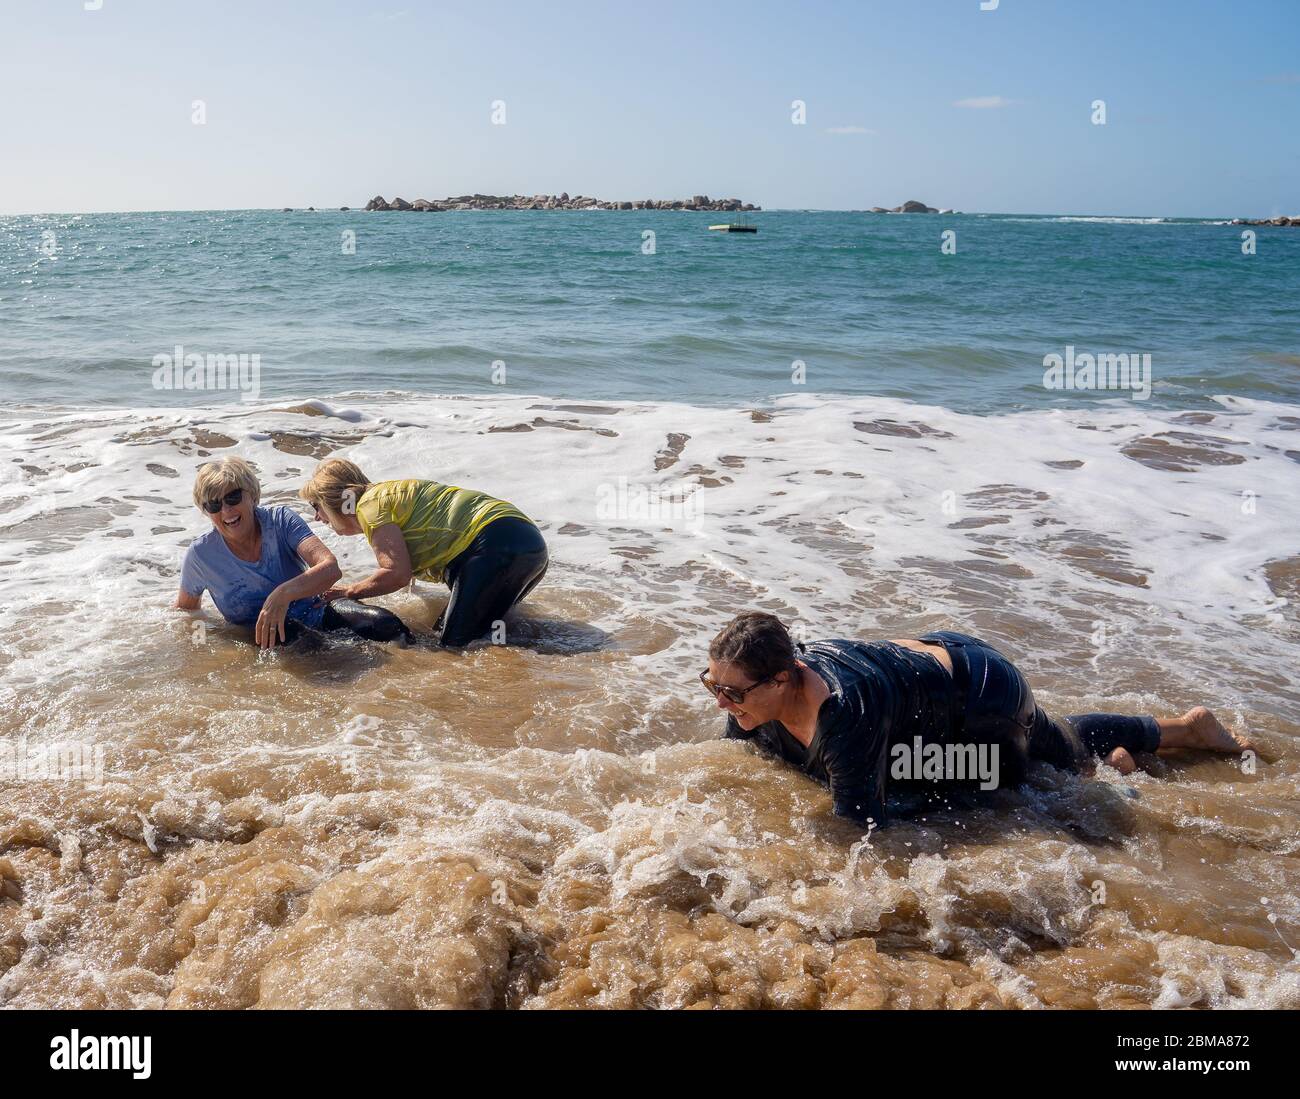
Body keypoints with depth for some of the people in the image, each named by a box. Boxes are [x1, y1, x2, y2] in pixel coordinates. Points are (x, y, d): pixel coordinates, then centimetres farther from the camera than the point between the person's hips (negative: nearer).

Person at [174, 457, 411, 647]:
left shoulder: (281, 521, -11)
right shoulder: (201, 555, -8)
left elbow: (331, 569, -27)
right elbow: (185, 608, 13)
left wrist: (284, 593, -43)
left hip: (313, 612, 1)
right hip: (257, 638, -1)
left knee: (385, 624, -24)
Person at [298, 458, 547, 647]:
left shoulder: (370, 504, -1)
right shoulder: (390, 492, 29)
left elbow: (397, 573, -11)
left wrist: (345, 593, 1)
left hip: (494, 542, -10)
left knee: (453, 644, -8)